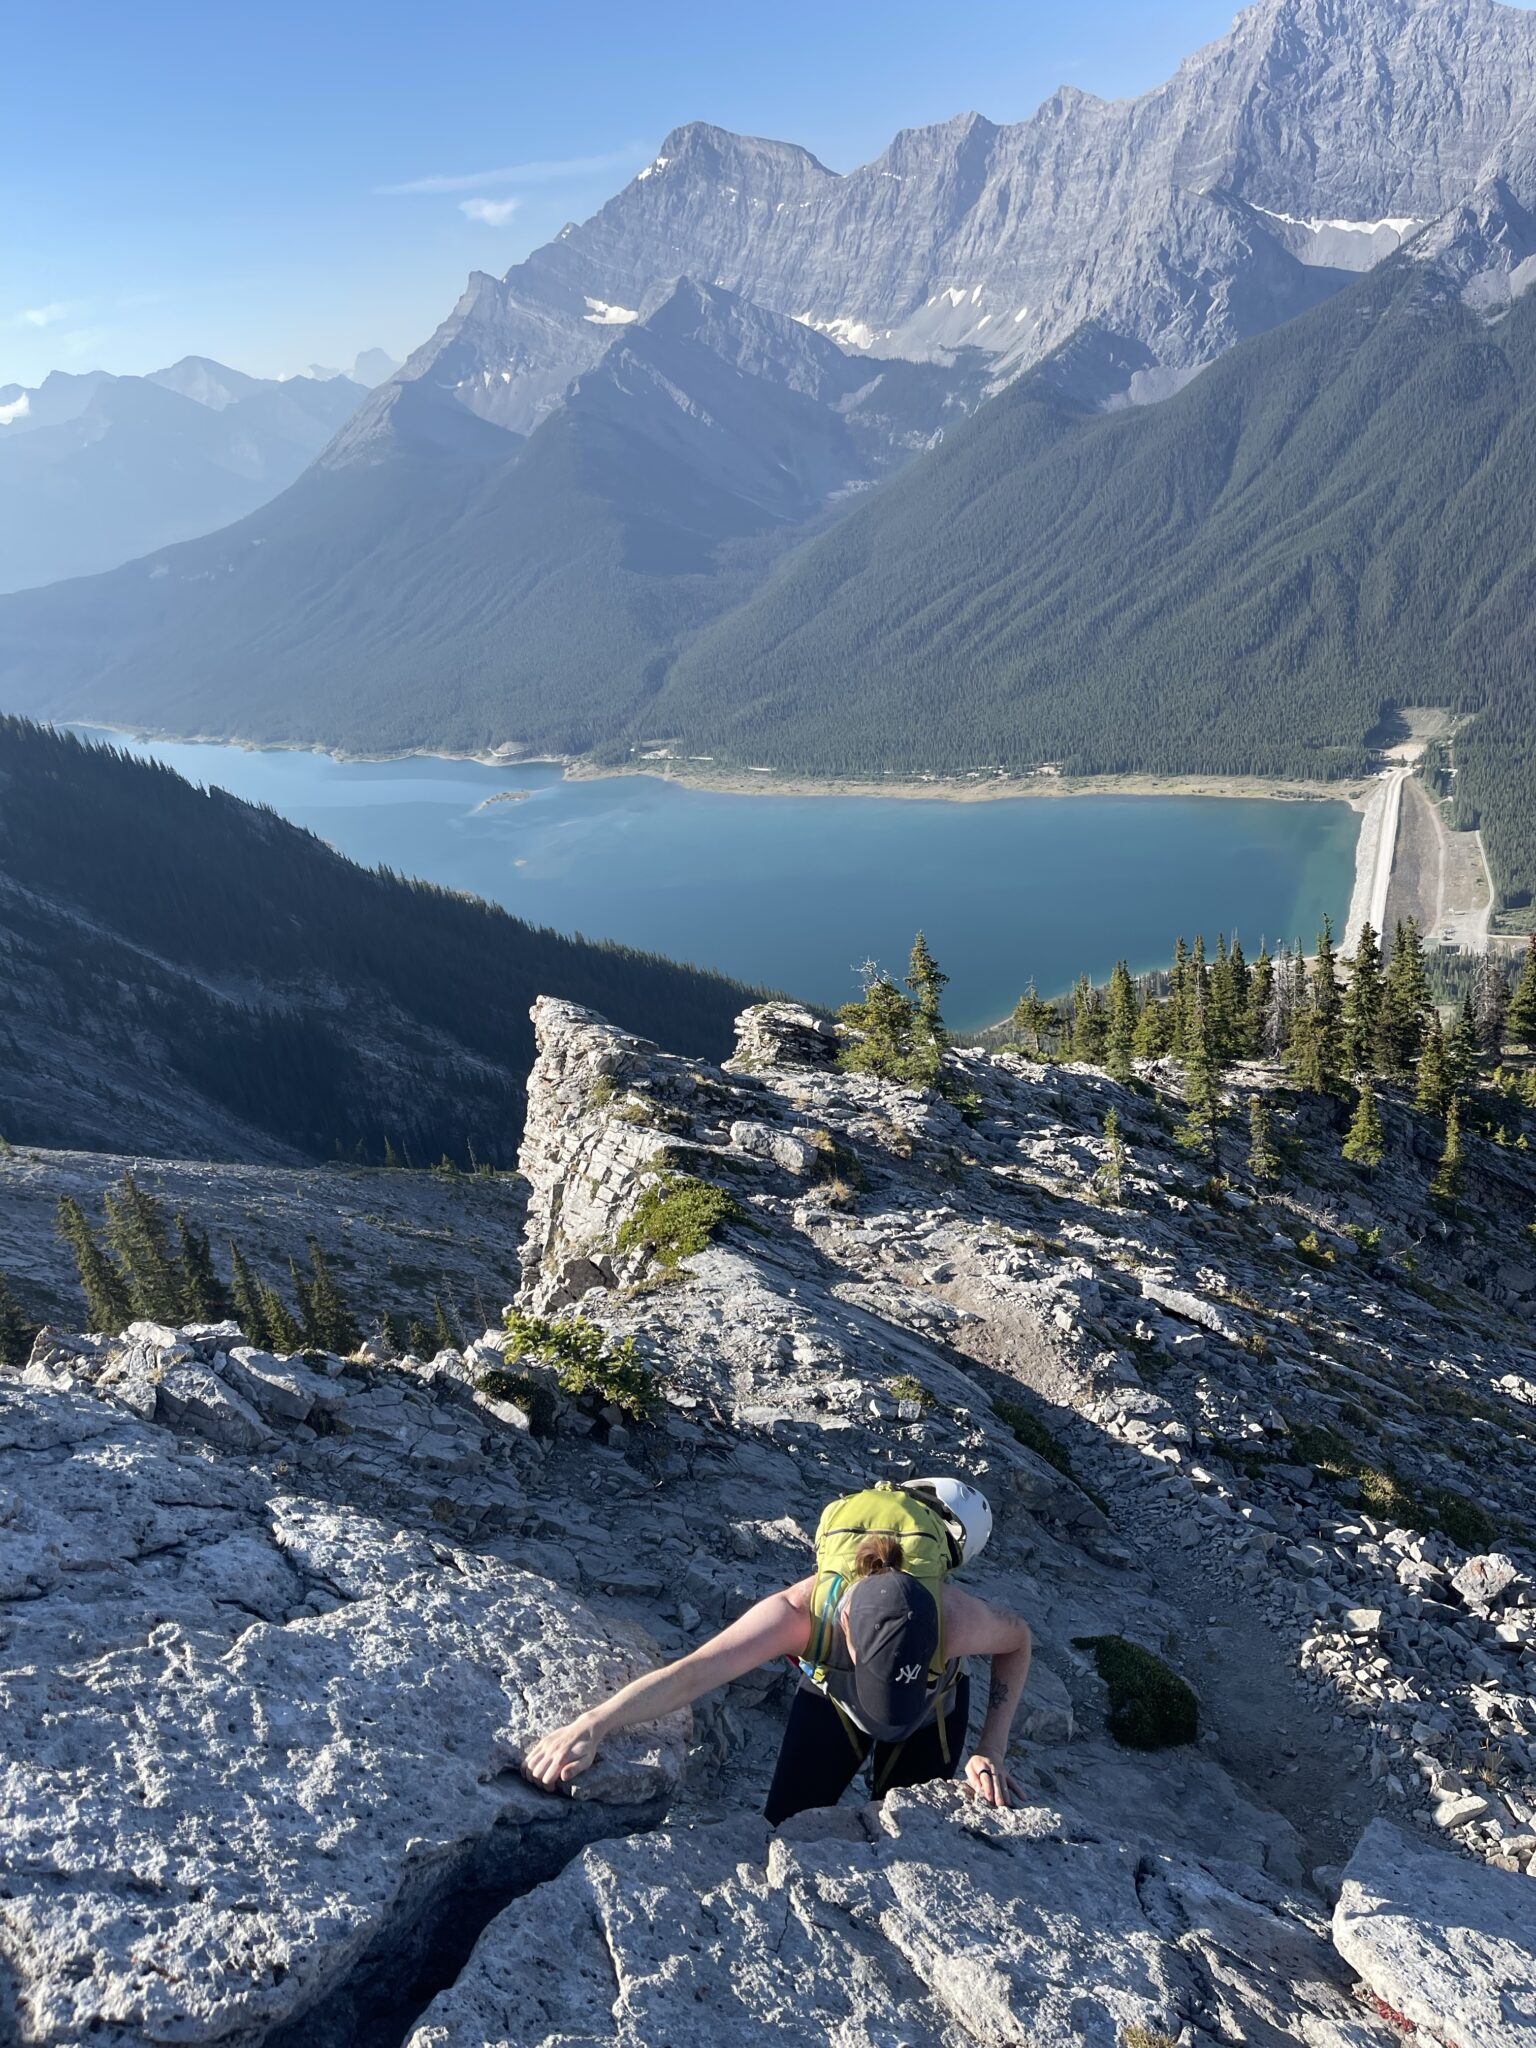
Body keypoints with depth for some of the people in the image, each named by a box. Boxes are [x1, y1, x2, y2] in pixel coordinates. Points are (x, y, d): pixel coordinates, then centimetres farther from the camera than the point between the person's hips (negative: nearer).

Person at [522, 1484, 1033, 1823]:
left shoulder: (952, 1619, -43)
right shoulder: (800, 1612, -45)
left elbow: (1018, 1639, -19)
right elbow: (689, 1674, -54)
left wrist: (991, 1750, -25)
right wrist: (591, 1725, -67)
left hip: (932, 1713, 0)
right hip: (828, 1699, 0)